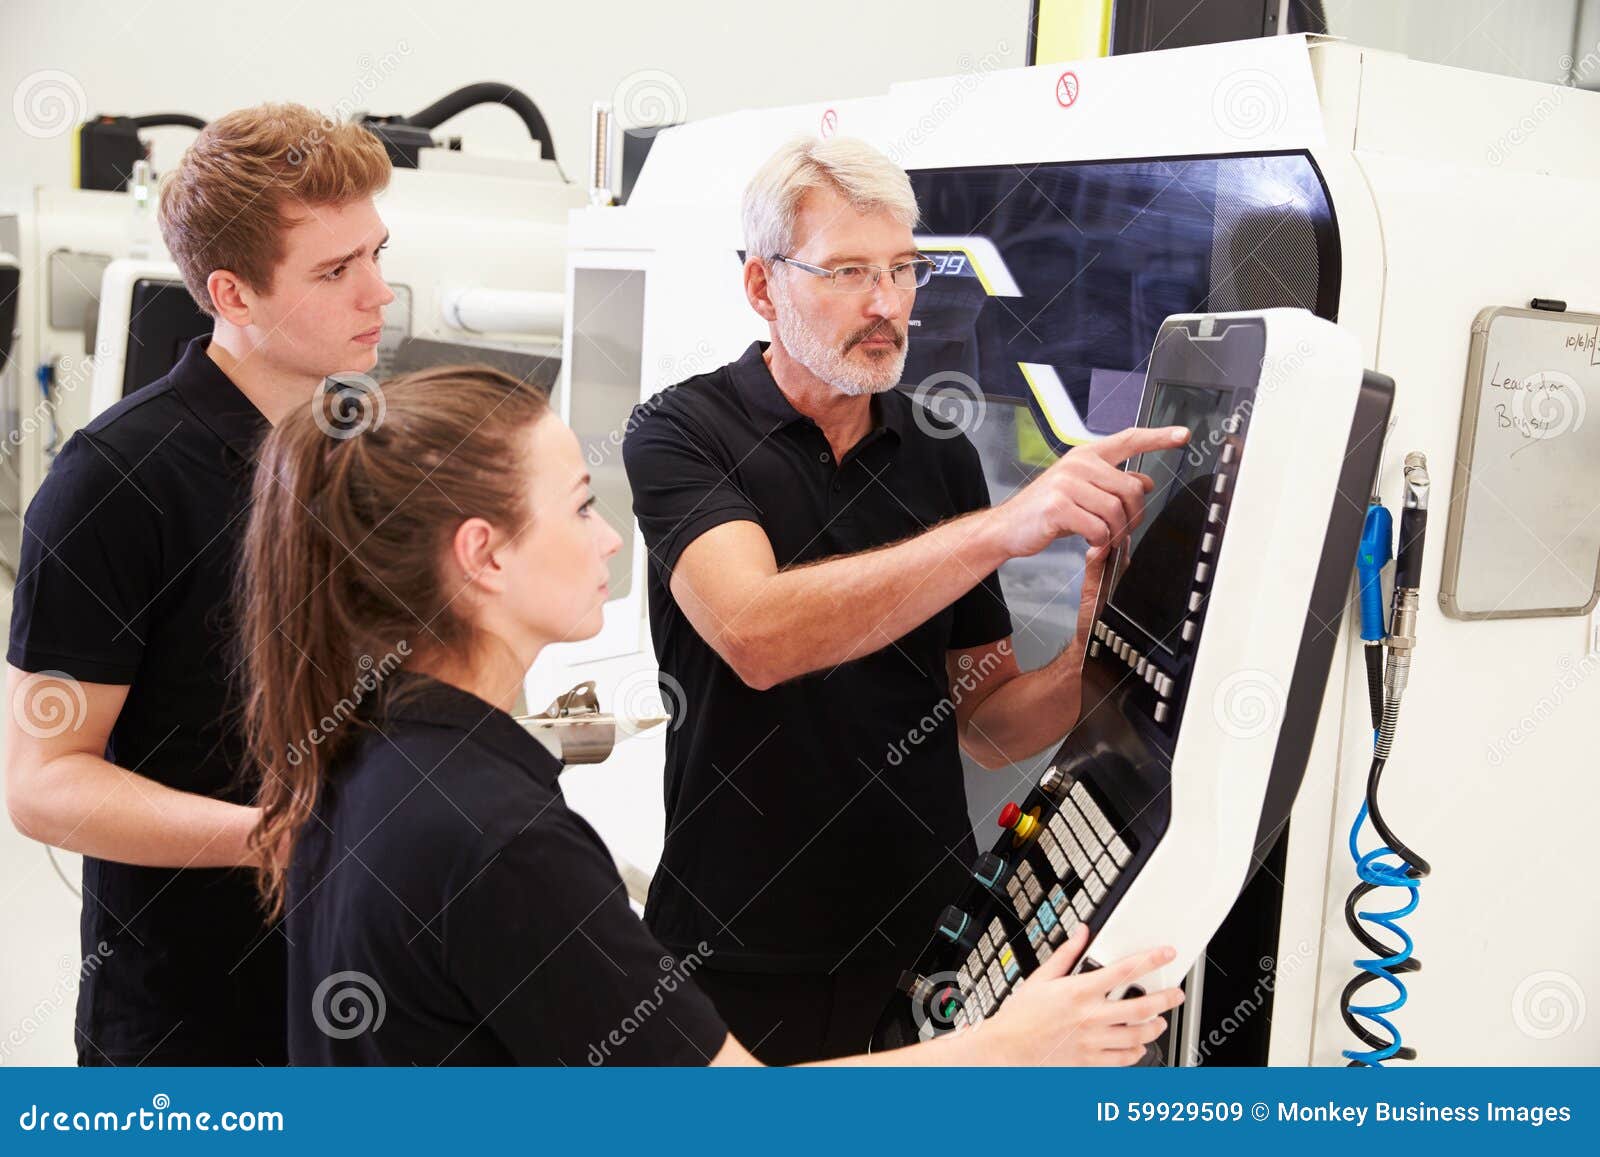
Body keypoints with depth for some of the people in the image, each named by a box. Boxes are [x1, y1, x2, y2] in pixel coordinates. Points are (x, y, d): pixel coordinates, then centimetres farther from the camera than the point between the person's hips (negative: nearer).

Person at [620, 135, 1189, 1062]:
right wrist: (1003, 527, -34)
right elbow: (757, 636, -27)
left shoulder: (943, 456, 4)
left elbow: (988, 726, 4)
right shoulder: (682, 433, -8)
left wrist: (1093, 651, -17)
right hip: (742, 951, -3)